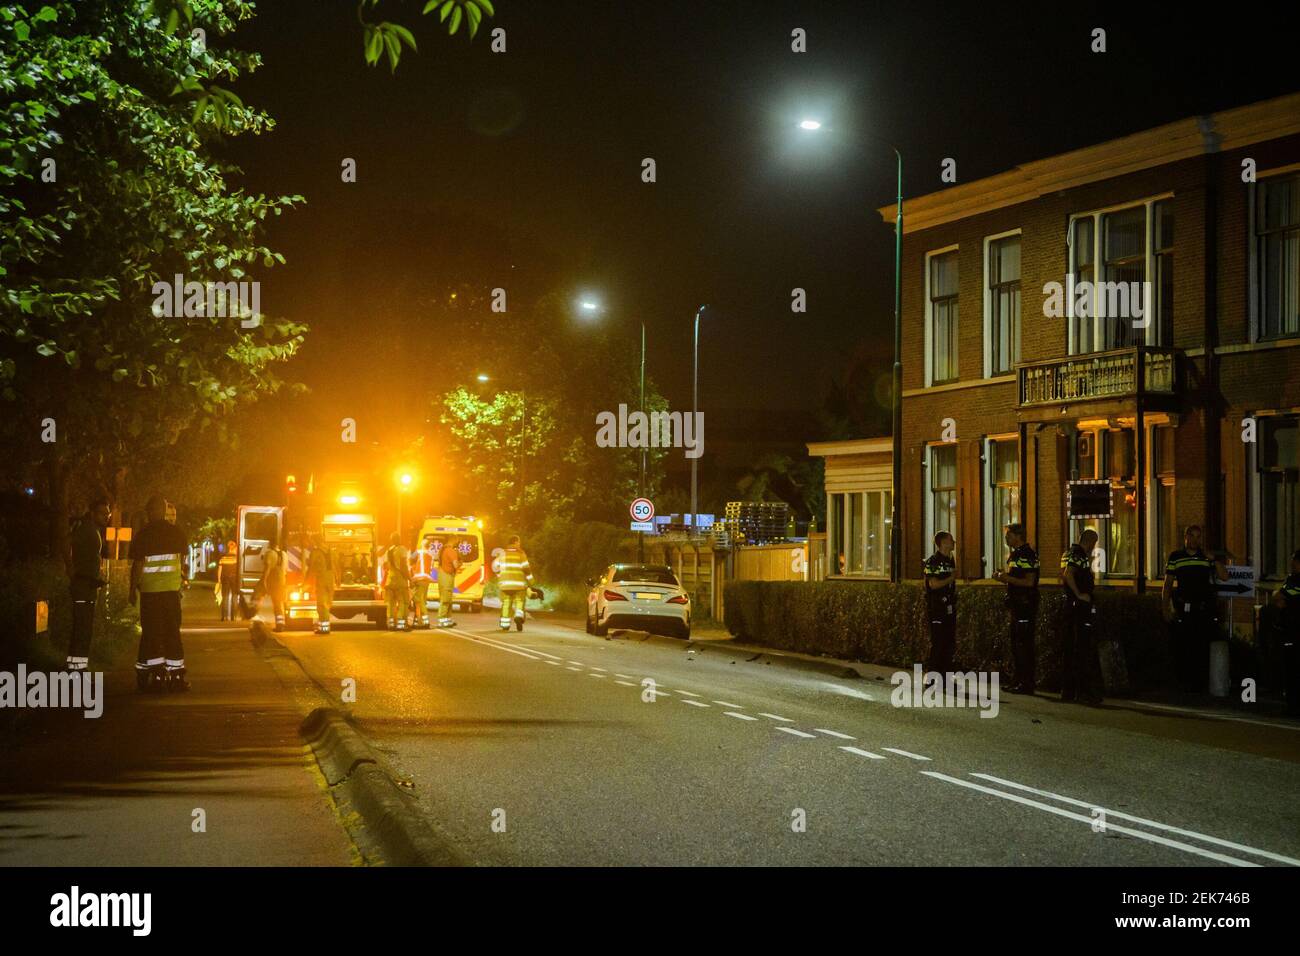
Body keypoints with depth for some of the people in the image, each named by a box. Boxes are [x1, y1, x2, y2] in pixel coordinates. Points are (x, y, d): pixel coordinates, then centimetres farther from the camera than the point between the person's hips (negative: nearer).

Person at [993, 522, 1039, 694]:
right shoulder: (1015, 554, 18)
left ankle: (1027, 684, -7)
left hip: (1026, 605, -10)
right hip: (1017, 606, 10)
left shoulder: (1028, 555, -14)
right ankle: (1019, 681, 18)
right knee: (1016, 645, 12)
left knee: (1024, 645, -9)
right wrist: (1002, 578, 9)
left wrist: (1008, 578, -17)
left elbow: (1029, 582, -20)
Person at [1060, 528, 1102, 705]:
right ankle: (1085, 691, -10)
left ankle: (1067, 690, 13)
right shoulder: (1079, 555, -14)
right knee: (1085, 649, -8)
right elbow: (1068, 574, -28)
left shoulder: (1069, 554, 15)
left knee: (1069, 649, 10)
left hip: (1069, 604, 10)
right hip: (1082, 605, -10)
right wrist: (1079, 594, -20)